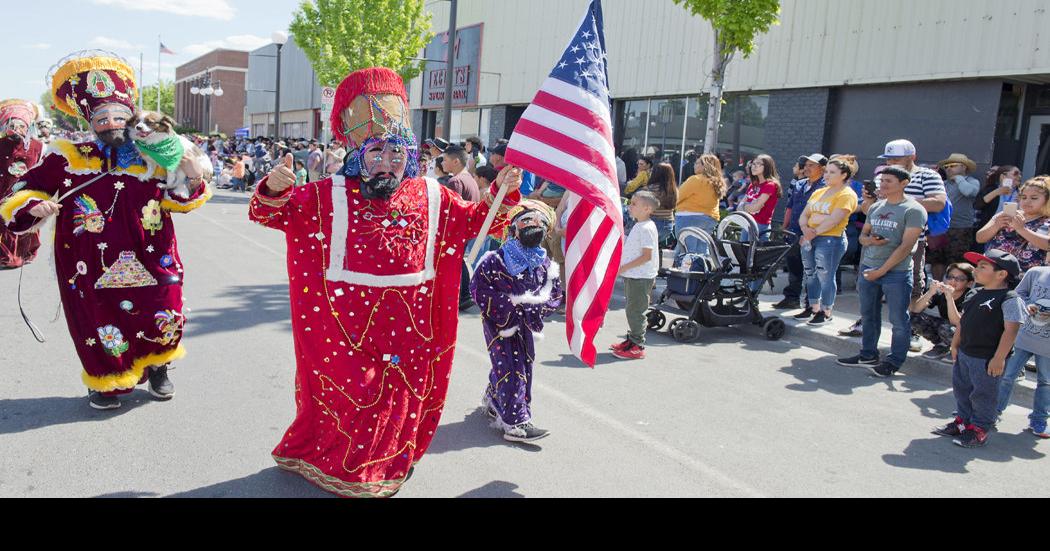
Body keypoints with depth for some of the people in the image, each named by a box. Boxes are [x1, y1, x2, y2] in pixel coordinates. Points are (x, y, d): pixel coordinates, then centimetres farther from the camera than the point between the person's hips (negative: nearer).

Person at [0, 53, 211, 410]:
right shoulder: (70, 159, -1)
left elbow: (178, 200, 6)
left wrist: (192, 180, -14)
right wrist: (34, 206, -17)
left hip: (149, 260, 1)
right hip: (92, 265, -1)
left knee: (164, 320, 5)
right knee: (101, 324, 7)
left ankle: (157, 369, 37)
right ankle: (105, 383, 34)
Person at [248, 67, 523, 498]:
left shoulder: (431, 197, 4)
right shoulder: (330, 196, -4)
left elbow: (475, 220, 13)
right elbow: (269, 213, -5)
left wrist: (501, 193, -4)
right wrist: (274, 189, -27)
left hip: (408, 321, 3)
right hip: (347, 316, -3)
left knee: (403, 389, 14)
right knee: (346, 389, 5)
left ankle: (387, 467, 38)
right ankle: (333, 465, 32)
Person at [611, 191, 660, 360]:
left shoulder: (646, 228, -18)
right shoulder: (638, 226, 13)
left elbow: (647, 256, -23)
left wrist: (625, 267, -21)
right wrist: (622, 266, 15)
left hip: (640, 278, -10)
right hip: (632, 276, 10)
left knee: (635, 311, -4)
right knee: (632, 310, 18)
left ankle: (637, 347, 3)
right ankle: (632, 339, 30)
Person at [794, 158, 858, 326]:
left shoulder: (847, 195, -6)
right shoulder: (819, 192, 18)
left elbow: (833, 220, -17)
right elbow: (804, 215, 12)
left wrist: (814, 233, -14)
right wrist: (806, 230, -8)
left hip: (831, 240, -8)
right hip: (810, 239, 8)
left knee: (825, 276, -3)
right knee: (811, 274, 12)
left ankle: (826, 312, 8)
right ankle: (813, 308, 24)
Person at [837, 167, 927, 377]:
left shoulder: (913, 210, -8)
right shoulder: (875, 207, 13)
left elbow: (906, 246, -14)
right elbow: (863, 235, 21)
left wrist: (882, 270, -14)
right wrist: (869, 240, -5)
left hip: (896, 272, -7)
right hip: (868, 268, 7)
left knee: (898, 320, 1)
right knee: (868, 315, 14)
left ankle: (894, 362, 11)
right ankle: (868, 355, 26)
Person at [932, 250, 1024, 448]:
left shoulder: (1010, 299, -16)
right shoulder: (977, 295, 10)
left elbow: (1011, 330, -20)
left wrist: (999, 358, -22)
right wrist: (955, 344, 16)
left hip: (988, 359, -8)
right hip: (965, 354, 8)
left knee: (983, 395, 5)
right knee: (962, 389, 19)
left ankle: (979, 430, 19)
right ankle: (962, 421, 35)